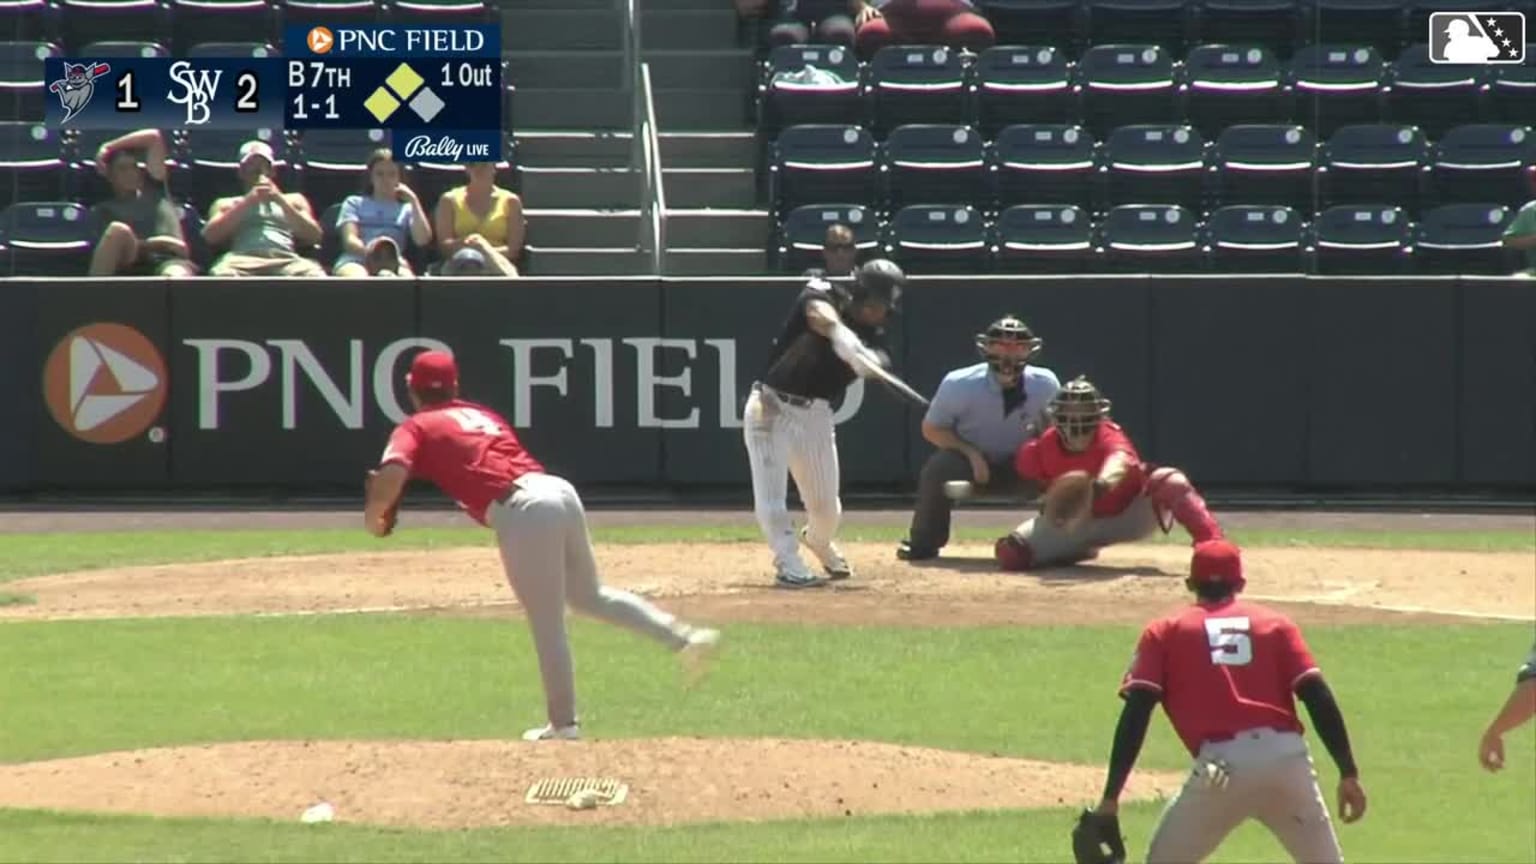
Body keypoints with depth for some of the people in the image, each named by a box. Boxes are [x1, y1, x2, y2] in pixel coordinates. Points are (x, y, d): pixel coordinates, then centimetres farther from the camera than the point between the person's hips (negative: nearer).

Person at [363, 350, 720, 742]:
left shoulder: (417, 428, 8)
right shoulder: (484, 415, 29)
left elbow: (391, 475, -7)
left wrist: (374, 517, 7)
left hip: (523, 511, -7)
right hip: (560, 490, 7)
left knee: (547, 624, 1)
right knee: (589, 594, 25)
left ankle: (563, 723, 7)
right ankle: (684, 636, 15)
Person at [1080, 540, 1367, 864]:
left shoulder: (1164, 633, 17)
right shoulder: (1276, 624, 21)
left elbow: (1136, 713, 4)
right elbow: (1319, 697, 7)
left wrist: (1110, 798, 1)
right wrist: (1348, 774, 5)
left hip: (1219, 768, -2)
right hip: (1286, 759, 2)